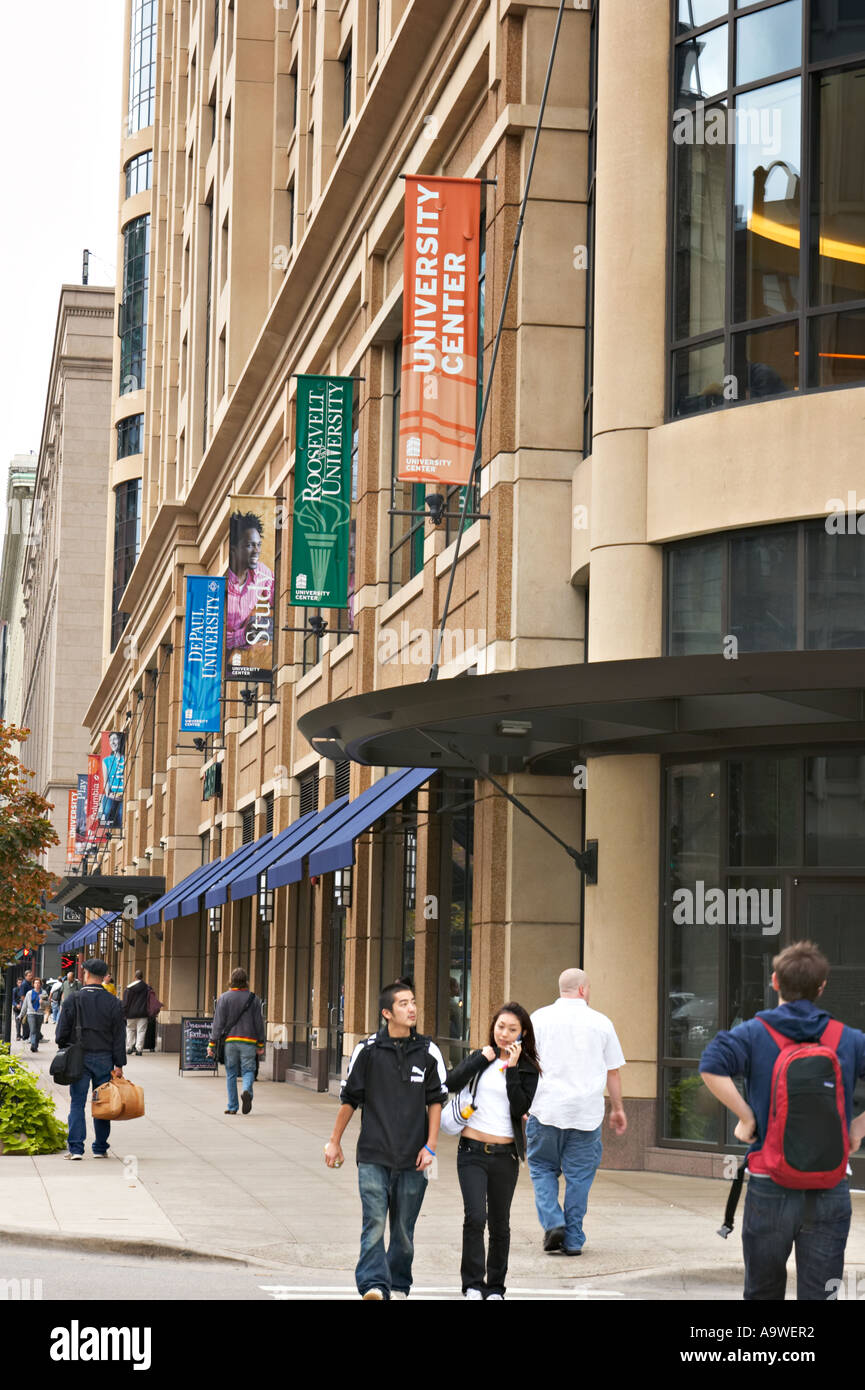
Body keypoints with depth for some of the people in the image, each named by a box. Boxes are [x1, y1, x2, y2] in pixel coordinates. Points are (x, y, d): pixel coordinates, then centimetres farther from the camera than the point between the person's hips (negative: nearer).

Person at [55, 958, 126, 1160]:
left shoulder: (74, 998, -6)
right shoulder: (113, 1003, -1)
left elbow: (63, 1029, -3)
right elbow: (119, 1036, 0)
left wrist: (63, 1048, 16)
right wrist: (119, 1065, 4)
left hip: (79, 1058, -1)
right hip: (104, 1058, 1)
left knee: (77, 1103, 2)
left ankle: (76, 1148, -4)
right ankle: (101, 1148, 13)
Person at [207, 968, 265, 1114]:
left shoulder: (224, 998, 0)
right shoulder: (253, 999, 3)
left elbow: (218, 1022, -3)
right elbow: (259, 1023, 5)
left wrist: (212, 1043, 1)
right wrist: (260, 1045, 13)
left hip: (230, 1040, 0)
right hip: (249, 1041, 0)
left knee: (231, 1074, 8)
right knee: (248, 1070, 4)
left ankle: (232, 1106, 8)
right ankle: (247, 1091, -26)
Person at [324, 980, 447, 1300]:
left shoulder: (428, 1052, 4)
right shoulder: (367, 1050, 0)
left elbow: (435, 1102, 8)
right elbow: (349, 1099, 9)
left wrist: (430, 1147, 1)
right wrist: (334, 1141, 11)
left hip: (412, 1159, 2)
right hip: (373, 1156, -1)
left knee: (404, 1230, 7)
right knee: (374, 1223, -12)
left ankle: (398, 1285, 19)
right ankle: (374, 1285, -17)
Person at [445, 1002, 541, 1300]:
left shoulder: (528, 1069, 4)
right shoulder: (481, 1058, 8)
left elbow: (520, 1107, -11)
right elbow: (452, 1083, -7)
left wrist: (512, 1068, -13)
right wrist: (483, 1058, -9)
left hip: (505, 1155, 0)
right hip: (472, 1151, 0)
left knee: (499, 1223, 8)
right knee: (475, 1217, -14)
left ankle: (495, 1287, 20)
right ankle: (472, 1285, -5)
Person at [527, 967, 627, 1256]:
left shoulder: (540, 1018, 3)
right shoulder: (600, 1022, 4)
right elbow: (612, 1071, 9)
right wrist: (617, 1108, 19)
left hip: (546, 1110, 0)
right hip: (587, 1113, 0)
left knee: (542, 1168, 13)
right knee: (579, 1175, 7)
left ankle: (552, 1222, -6)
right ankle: (573, 1240, 8)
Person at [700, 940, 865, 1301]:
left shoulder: (754, 1033, -1)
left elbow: (712, 1067, -20)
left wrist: (747, 1117, -9)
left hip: (770, 1187, -1)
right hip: (830, 1190, 1)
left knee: (763, 1291, 15)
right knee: (819, 1294, 2)